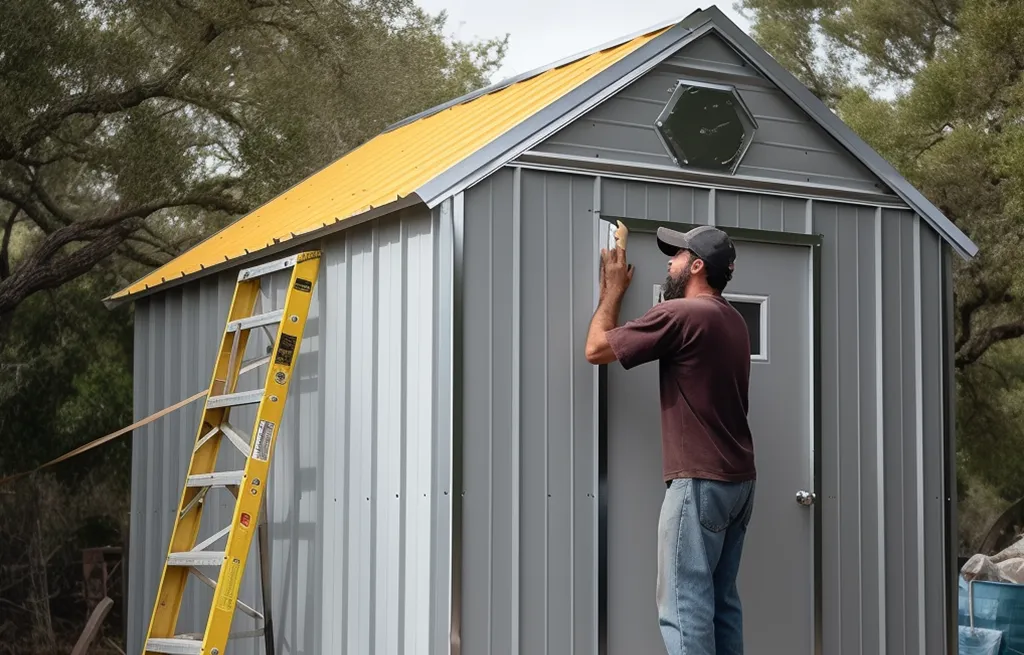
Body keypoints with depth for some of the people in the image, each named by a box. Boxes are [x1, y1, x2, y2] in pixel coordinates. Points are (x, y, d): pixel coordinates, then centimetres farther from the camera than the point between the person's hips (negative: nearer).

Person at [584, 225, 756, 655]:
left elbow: (596, 349, -4)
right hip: (739, 479, 9)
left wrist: (613, 289, 8)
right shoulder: (734, 322, 14)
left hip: (700, 481, -9)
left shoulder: (679, 314, -13)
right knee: (721, 602, 10)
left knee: (685, 606, -9)